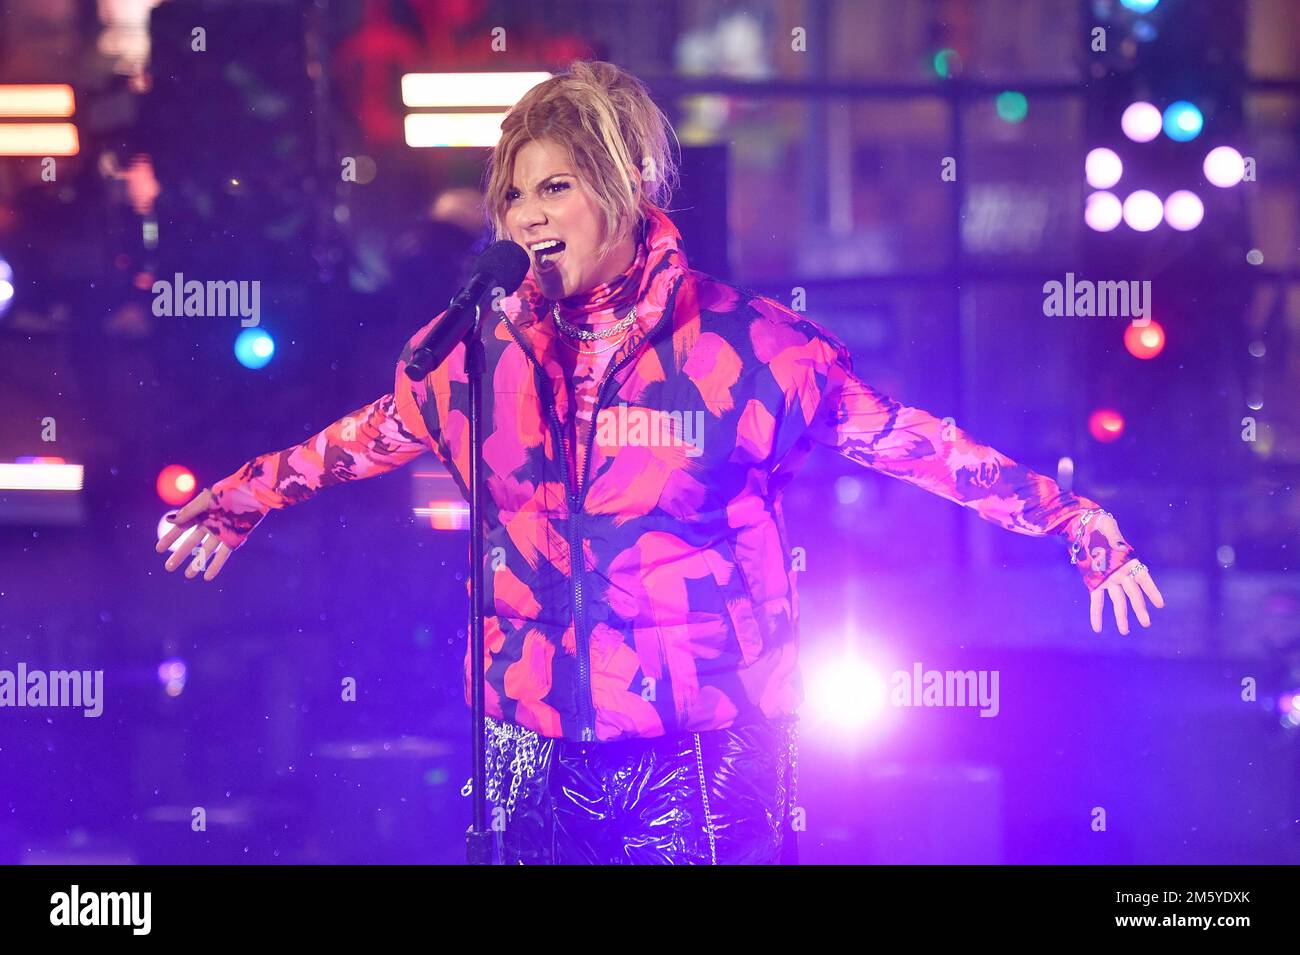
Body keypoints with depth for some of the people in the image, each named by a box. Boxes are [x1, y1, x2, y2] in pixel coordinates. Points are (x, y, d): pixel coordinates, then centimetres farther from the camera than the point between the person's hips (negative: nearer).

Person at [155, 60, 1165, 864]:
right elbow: (366, 436, 21)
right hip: (538, 759, 3)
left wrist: (1079, 527, -7)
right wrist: (234, 500, 33)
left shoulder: (743, 346, -6)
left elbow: (919, 443, -3)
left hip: (703, 759, -3)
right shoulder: (485, 352, 5)